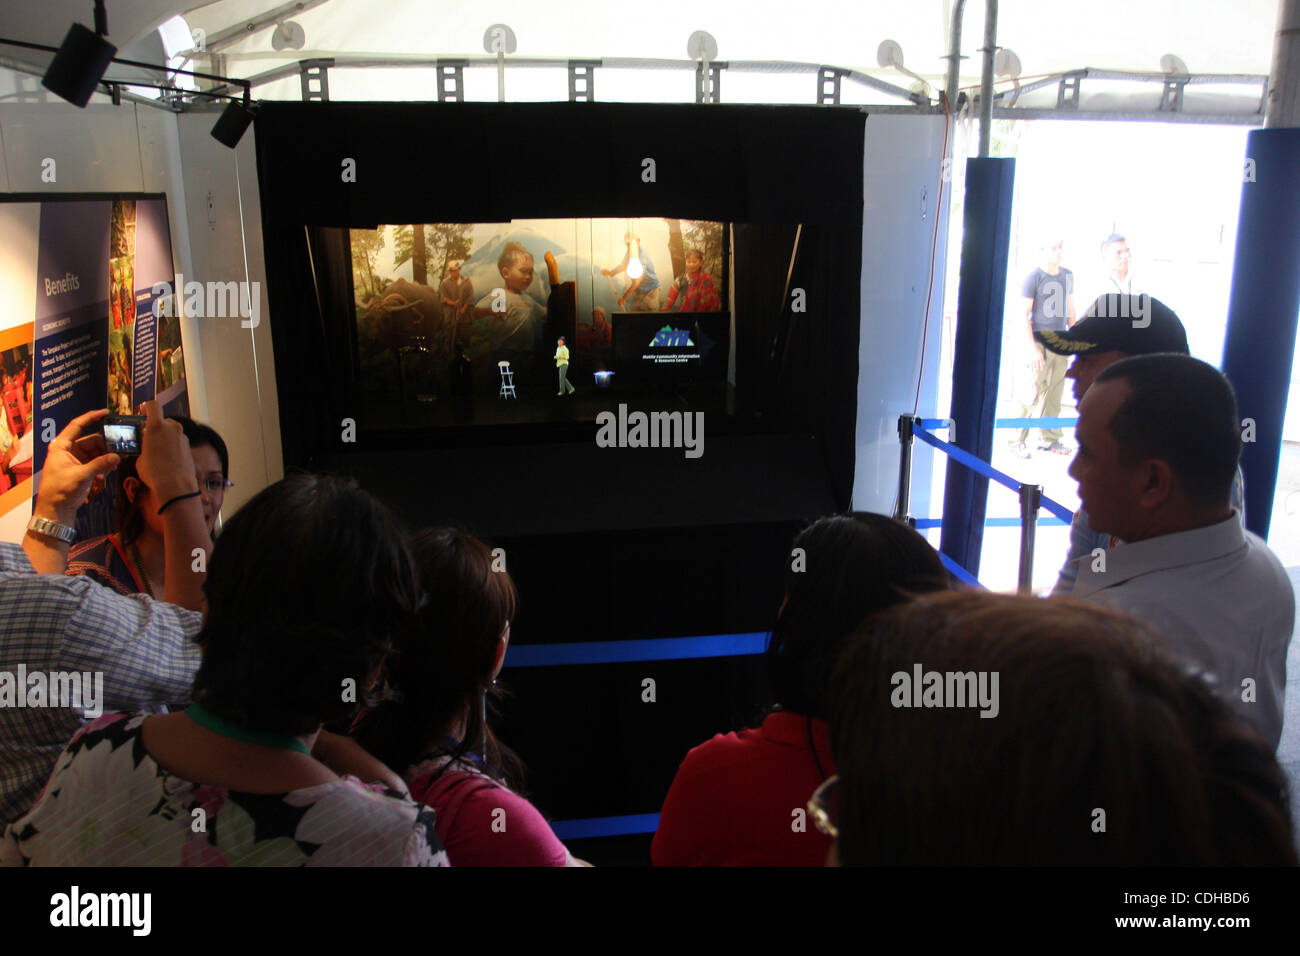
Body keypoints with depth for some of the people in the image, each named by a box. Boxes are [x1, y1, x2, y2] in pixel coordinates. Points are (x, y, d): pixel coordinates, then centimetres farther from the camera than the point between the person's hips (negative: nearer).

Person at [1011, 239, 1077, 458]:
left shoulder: (1067, 276, 14)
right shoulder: (1033, 278, -6)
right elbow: (1024, 315, -10)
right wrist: (1034, 348, -16)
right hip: (1041, 341, -6)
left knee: (1055, 394, 8)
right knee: (1037, 392, -9)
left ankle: (1050, 439, 16)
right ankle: (1018, 439, -2)